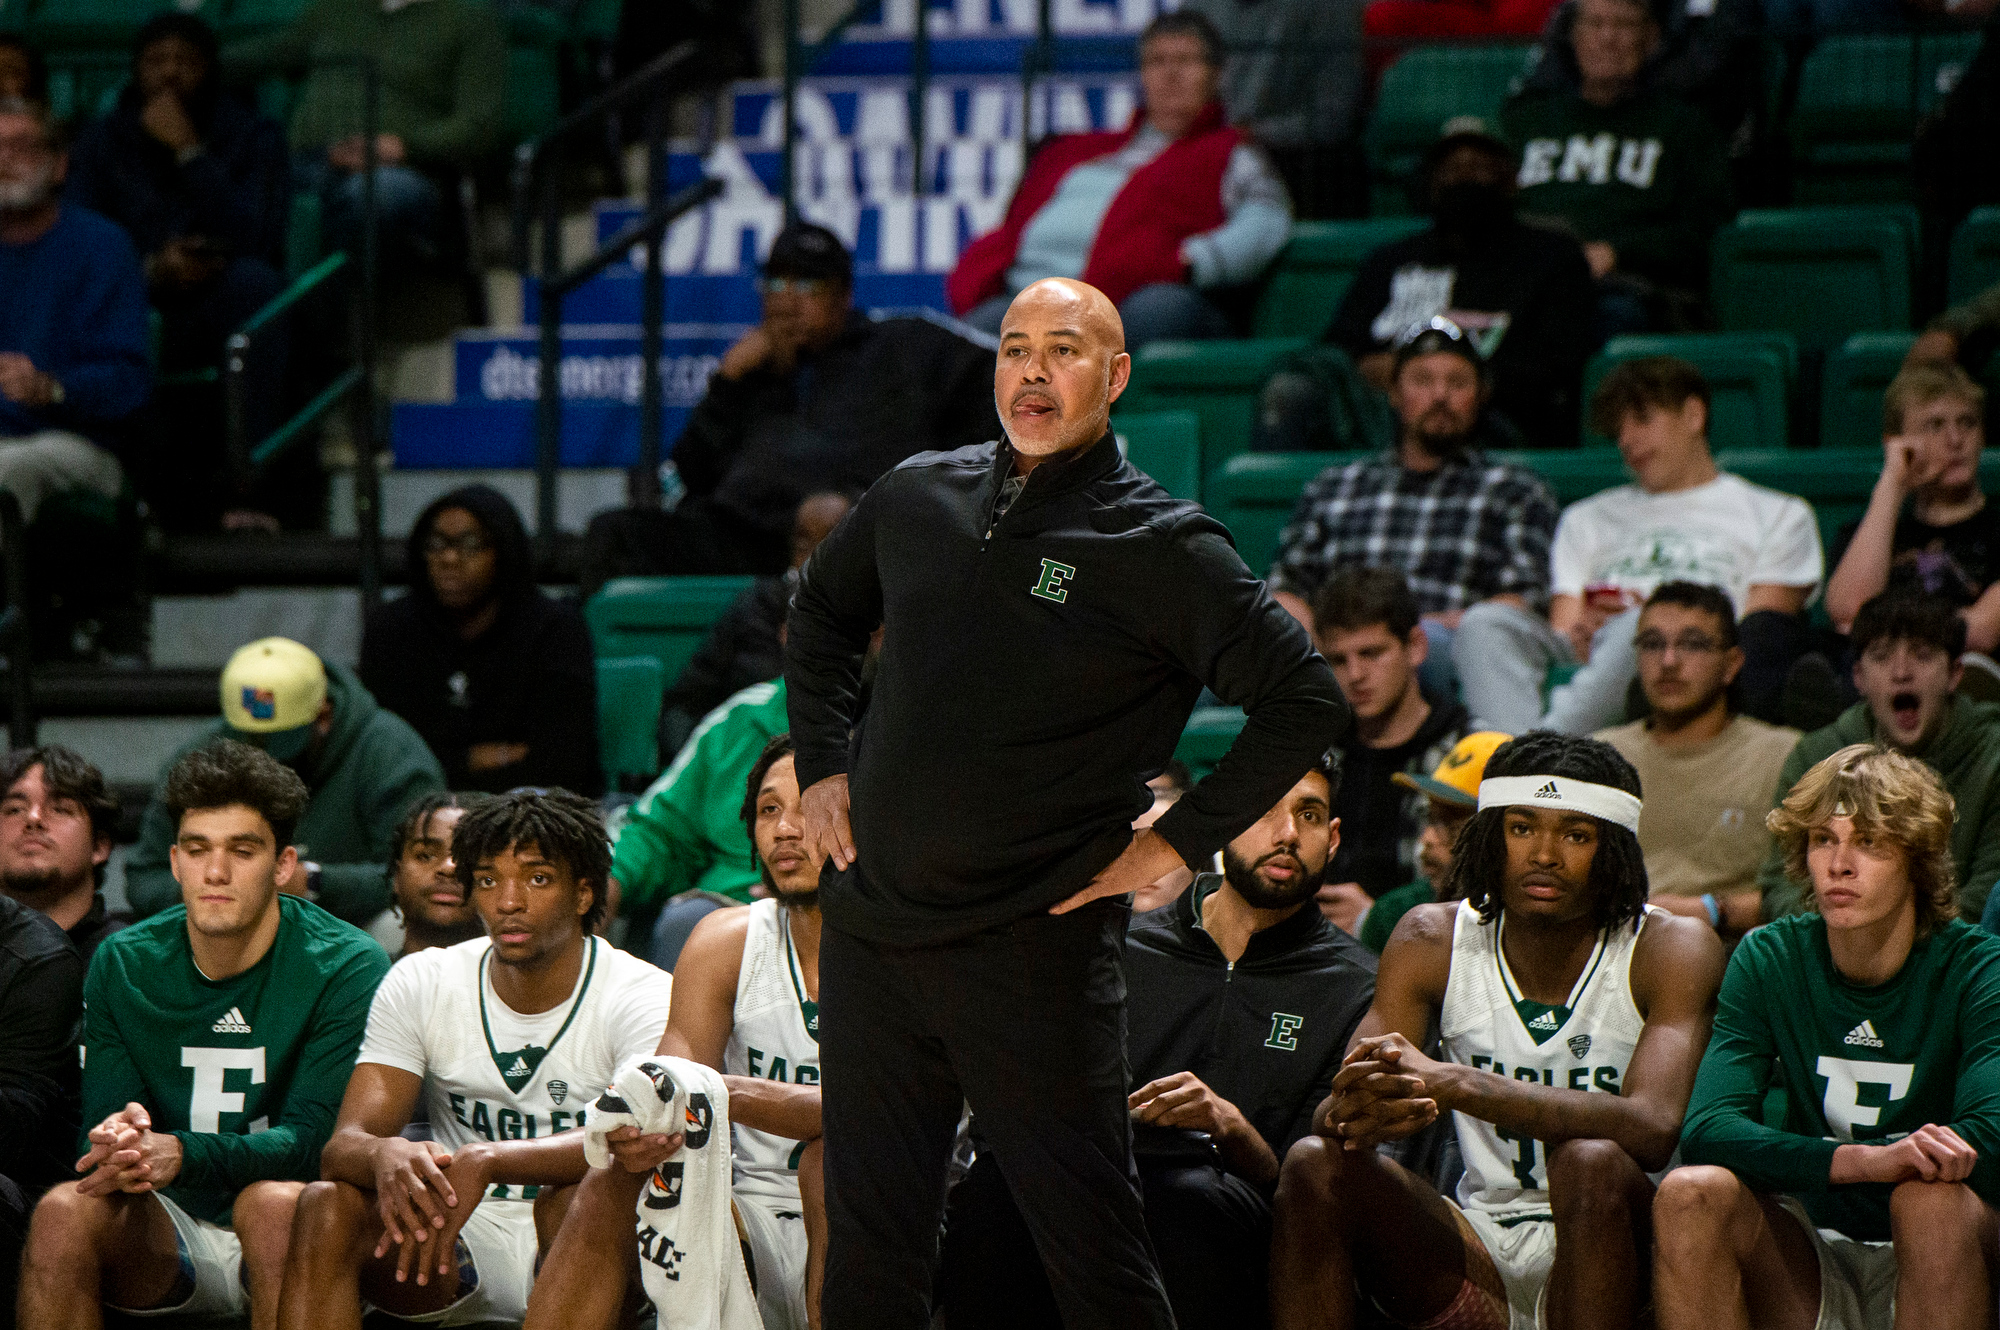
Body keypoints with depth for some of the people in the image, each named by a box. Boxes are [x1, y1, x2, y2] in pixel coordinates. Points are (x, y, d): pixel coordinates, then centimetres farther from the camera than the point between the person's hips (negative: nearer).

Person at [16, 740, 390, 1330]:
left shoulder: (347, 966, -9)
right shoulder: (121, 965, 3)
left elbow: (310, 1142, -16)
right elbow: (105, 1121, 0)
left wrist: (178, 1155, -35)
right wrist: (124, 1144, -27)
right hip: (175, 1232, 3)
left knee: (273, 1200, -36)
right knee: (64, 1209, -27)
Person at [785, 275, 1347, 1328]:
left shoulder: (1161, 548, -7)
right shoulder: (916, 498, 9)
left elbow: (1306, 700, -10)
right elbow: (820, 614, 29)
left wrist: (1179, 842, -9)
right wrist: (823, 766, 17)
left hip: (1034, 954, -5)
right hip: (872, 926, 5)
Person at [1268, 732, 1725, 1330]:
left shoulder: (1673, 949, -8)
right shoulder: (1432, 940, 2)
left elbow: (1653, 1129, -26)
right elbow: (1332, 1115, -6)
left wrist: (1453, 1084, -35)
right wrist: (1358, 1114, -34)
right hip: (1477, 1254, 3)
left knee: (1592, 1162, -34)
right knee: (1315, 1164, -20)